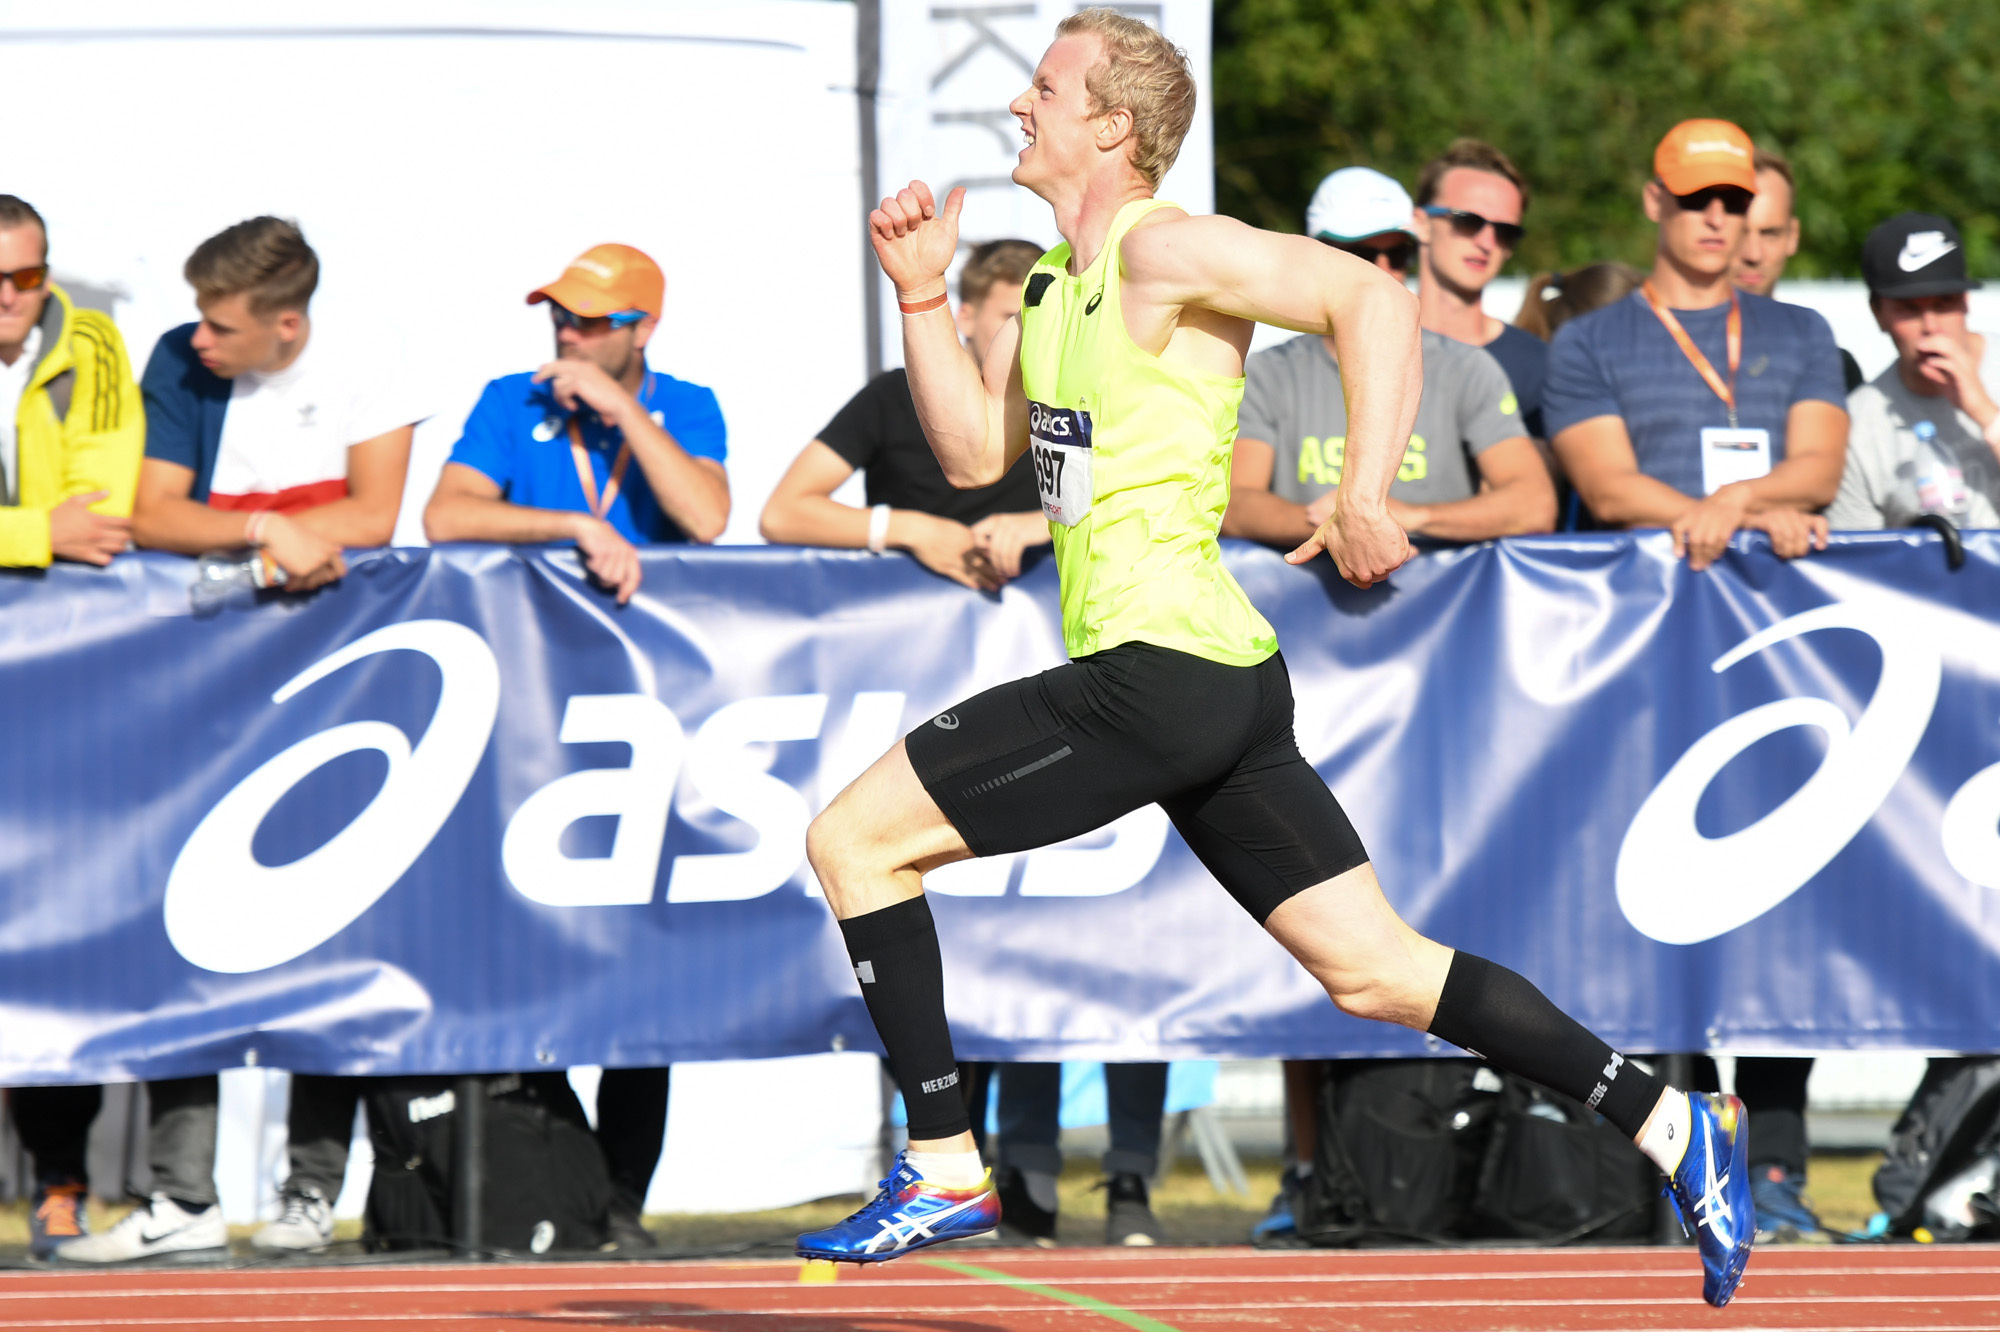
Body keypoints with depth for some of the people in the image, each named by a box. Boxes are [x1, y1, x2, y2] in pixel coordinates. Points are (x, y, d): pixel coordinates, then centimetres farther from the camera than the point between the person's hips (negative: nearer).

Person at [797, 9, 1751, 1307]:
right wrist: (923, 294, 12)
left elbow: (1375, 298, -20)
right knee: (1379, 973, 9)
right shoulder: (1061, 279, 18)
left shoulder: (1164, 252, -11)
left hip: (1159, 675, -10)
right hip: (1223, 691, 10)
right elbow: (975, 451, 22)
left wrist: (1364, 497, -24)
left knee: (853, 840, -3)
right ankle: (1669, 1126, 7)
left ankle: (946, 1171, 0)